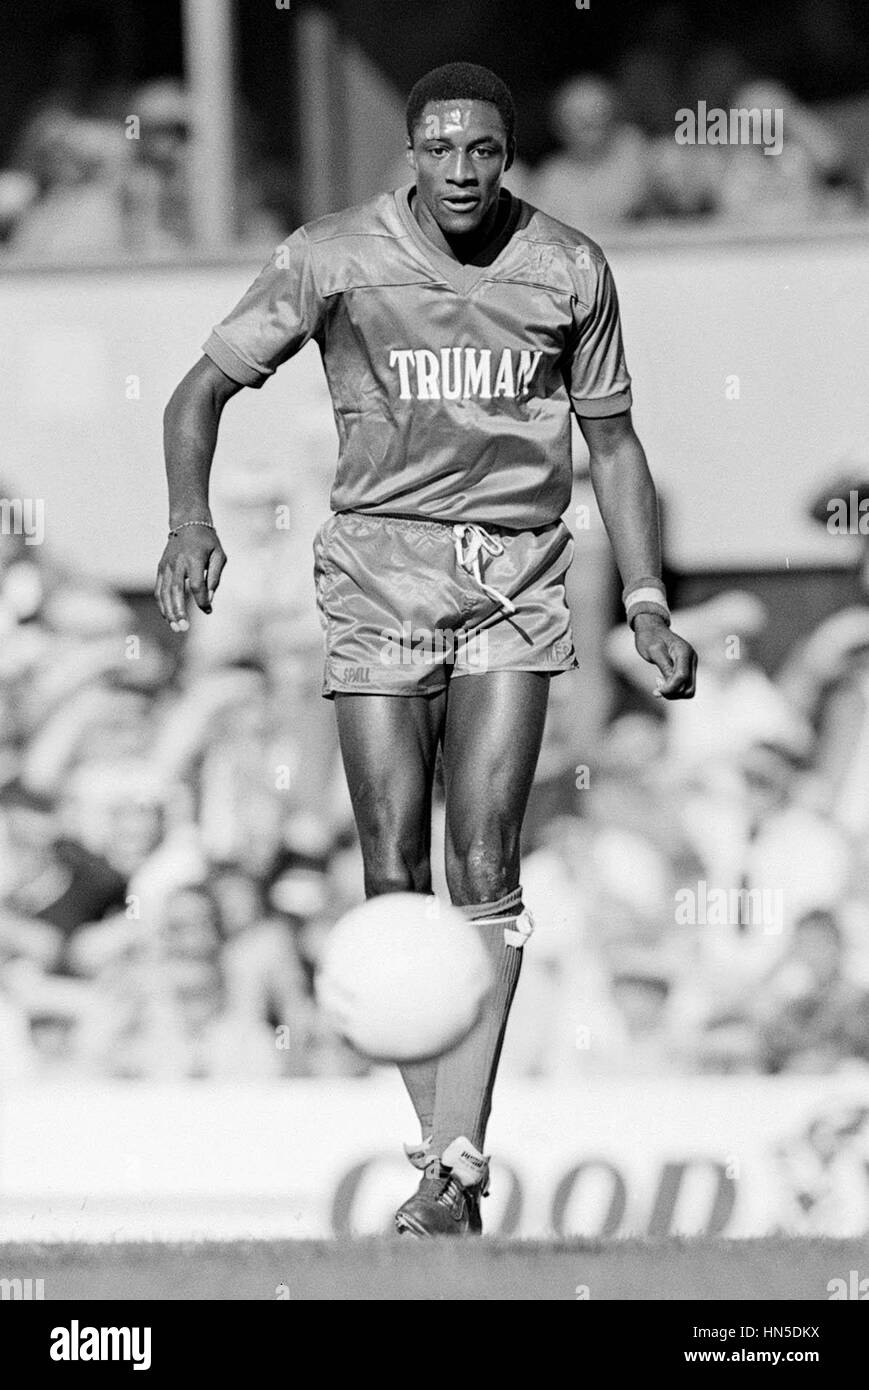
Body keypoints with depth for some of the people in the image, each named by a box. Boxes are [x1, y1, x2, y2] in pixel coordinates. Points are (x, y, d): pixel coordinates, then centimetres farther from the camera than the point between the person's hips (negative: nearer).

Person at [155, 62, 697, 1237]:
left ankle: (458, 1162, -14)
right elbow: (204, 391, 1)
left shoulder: (570, 271, 2)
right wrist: (190, 520, -16)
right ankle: (443, 1149, 8)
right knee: (395, 878, -4)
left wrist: (647, 600, 7)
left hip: (515, 587, 0)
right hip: (380, 577, 0)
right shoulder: (333, 260, -4)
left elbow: (612, 440, 14)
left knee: (484, 866, -12)